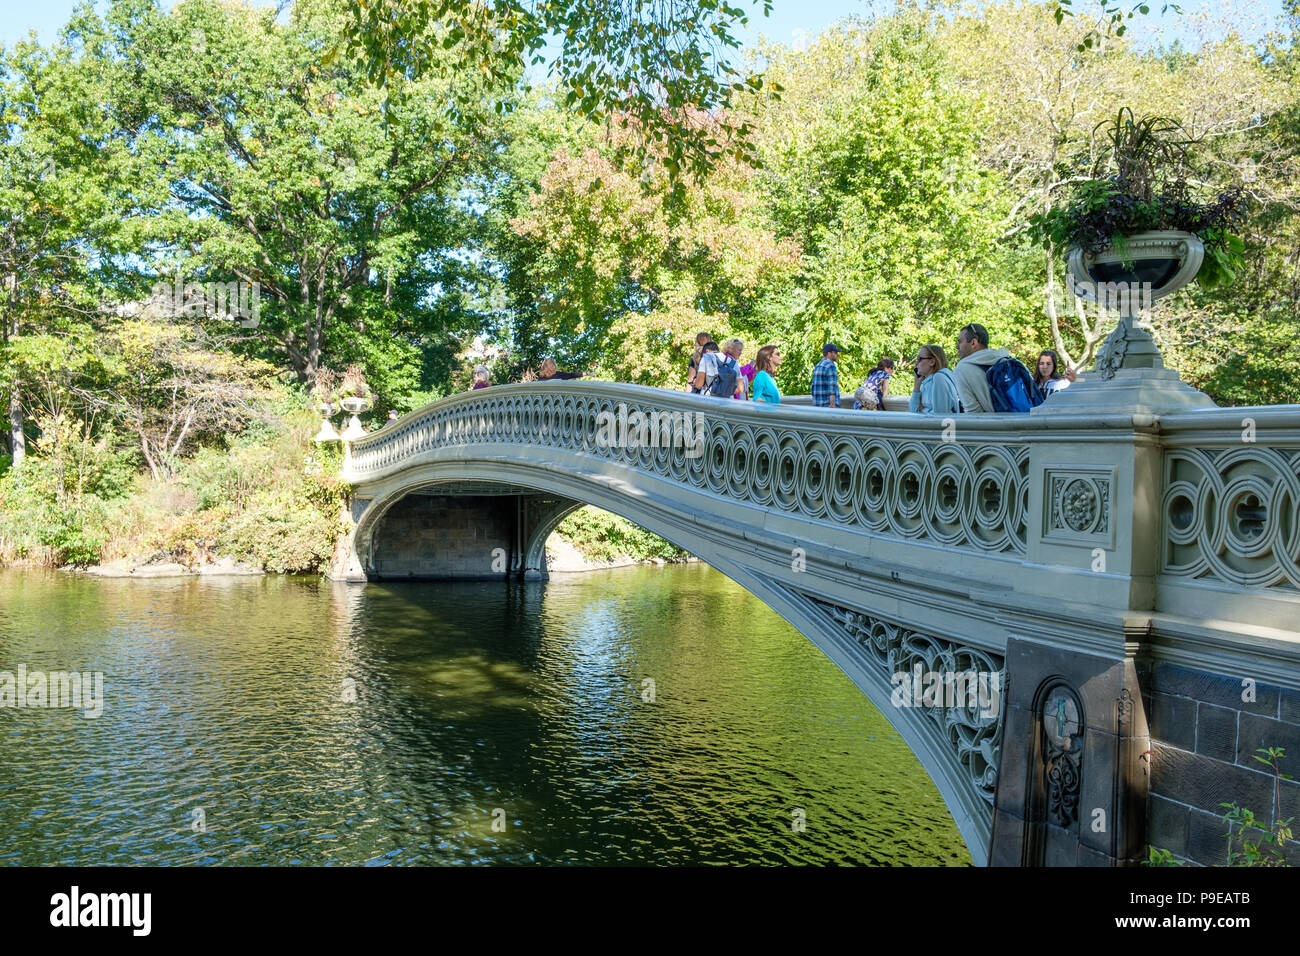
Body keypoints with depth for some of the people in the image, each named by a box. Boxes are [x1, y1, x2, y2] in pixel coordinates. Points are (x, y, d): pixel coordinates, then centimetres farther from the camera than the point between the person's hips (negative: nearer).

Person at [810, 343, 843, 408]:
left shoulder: (817, 366, 15)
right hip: (829, 405, -9)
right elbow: (831, 388, -19)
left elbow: (814, 388, 17)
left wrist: (815, 404, 21)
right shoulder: (830, 366, -13)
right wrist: (833, 406, -21)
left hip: (819, 406, 9)